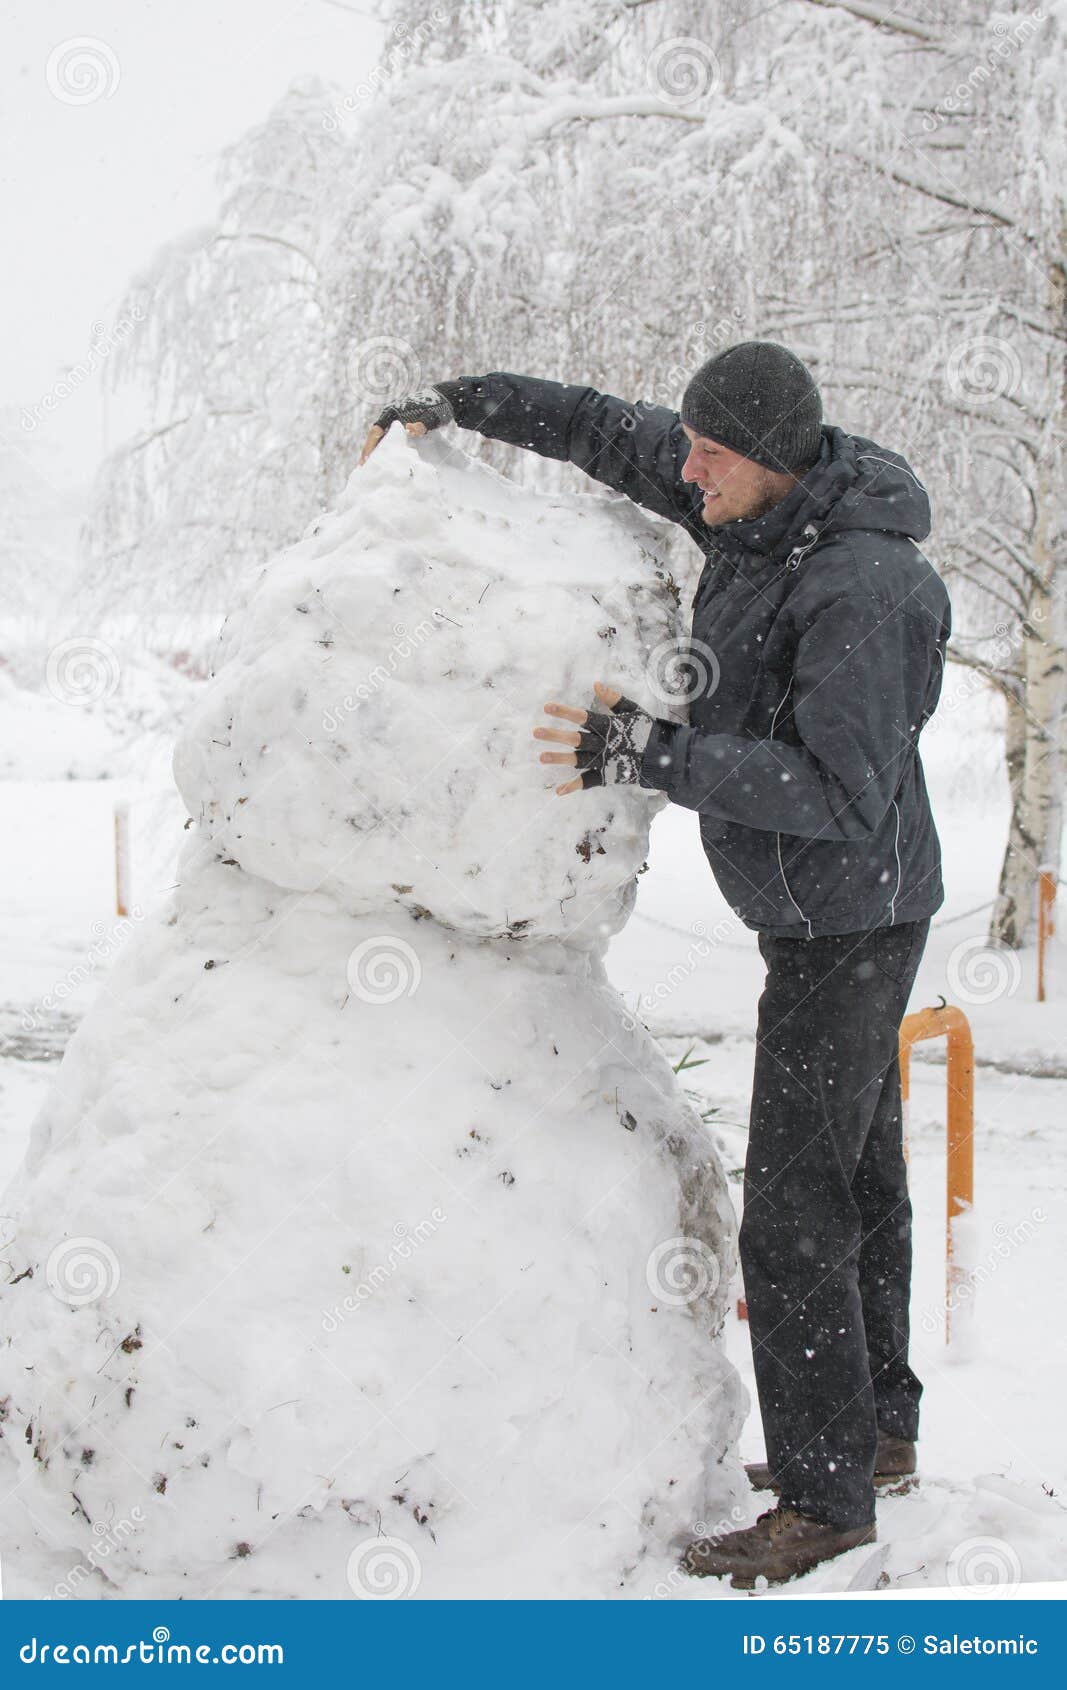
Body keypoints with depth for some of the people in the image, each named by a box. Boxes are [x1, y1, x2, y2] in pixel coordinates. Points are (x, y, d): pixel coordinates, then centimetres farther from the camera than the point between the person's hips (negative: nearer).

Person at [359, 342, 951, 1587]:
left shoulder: (858, 586, -28)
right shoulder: (760, 502, -1)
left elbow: (843, 789, -33)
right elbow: (611, 432, 13)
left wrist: (658, 756, -36)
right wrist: (461, 403, 10)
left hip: (846, 919, -10)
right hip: (827, 912, 10)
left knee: (795, 1208, -8)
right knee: (856, 1169, 19)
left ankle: (826, 1496, 3)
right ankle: (878, 1428, 34)